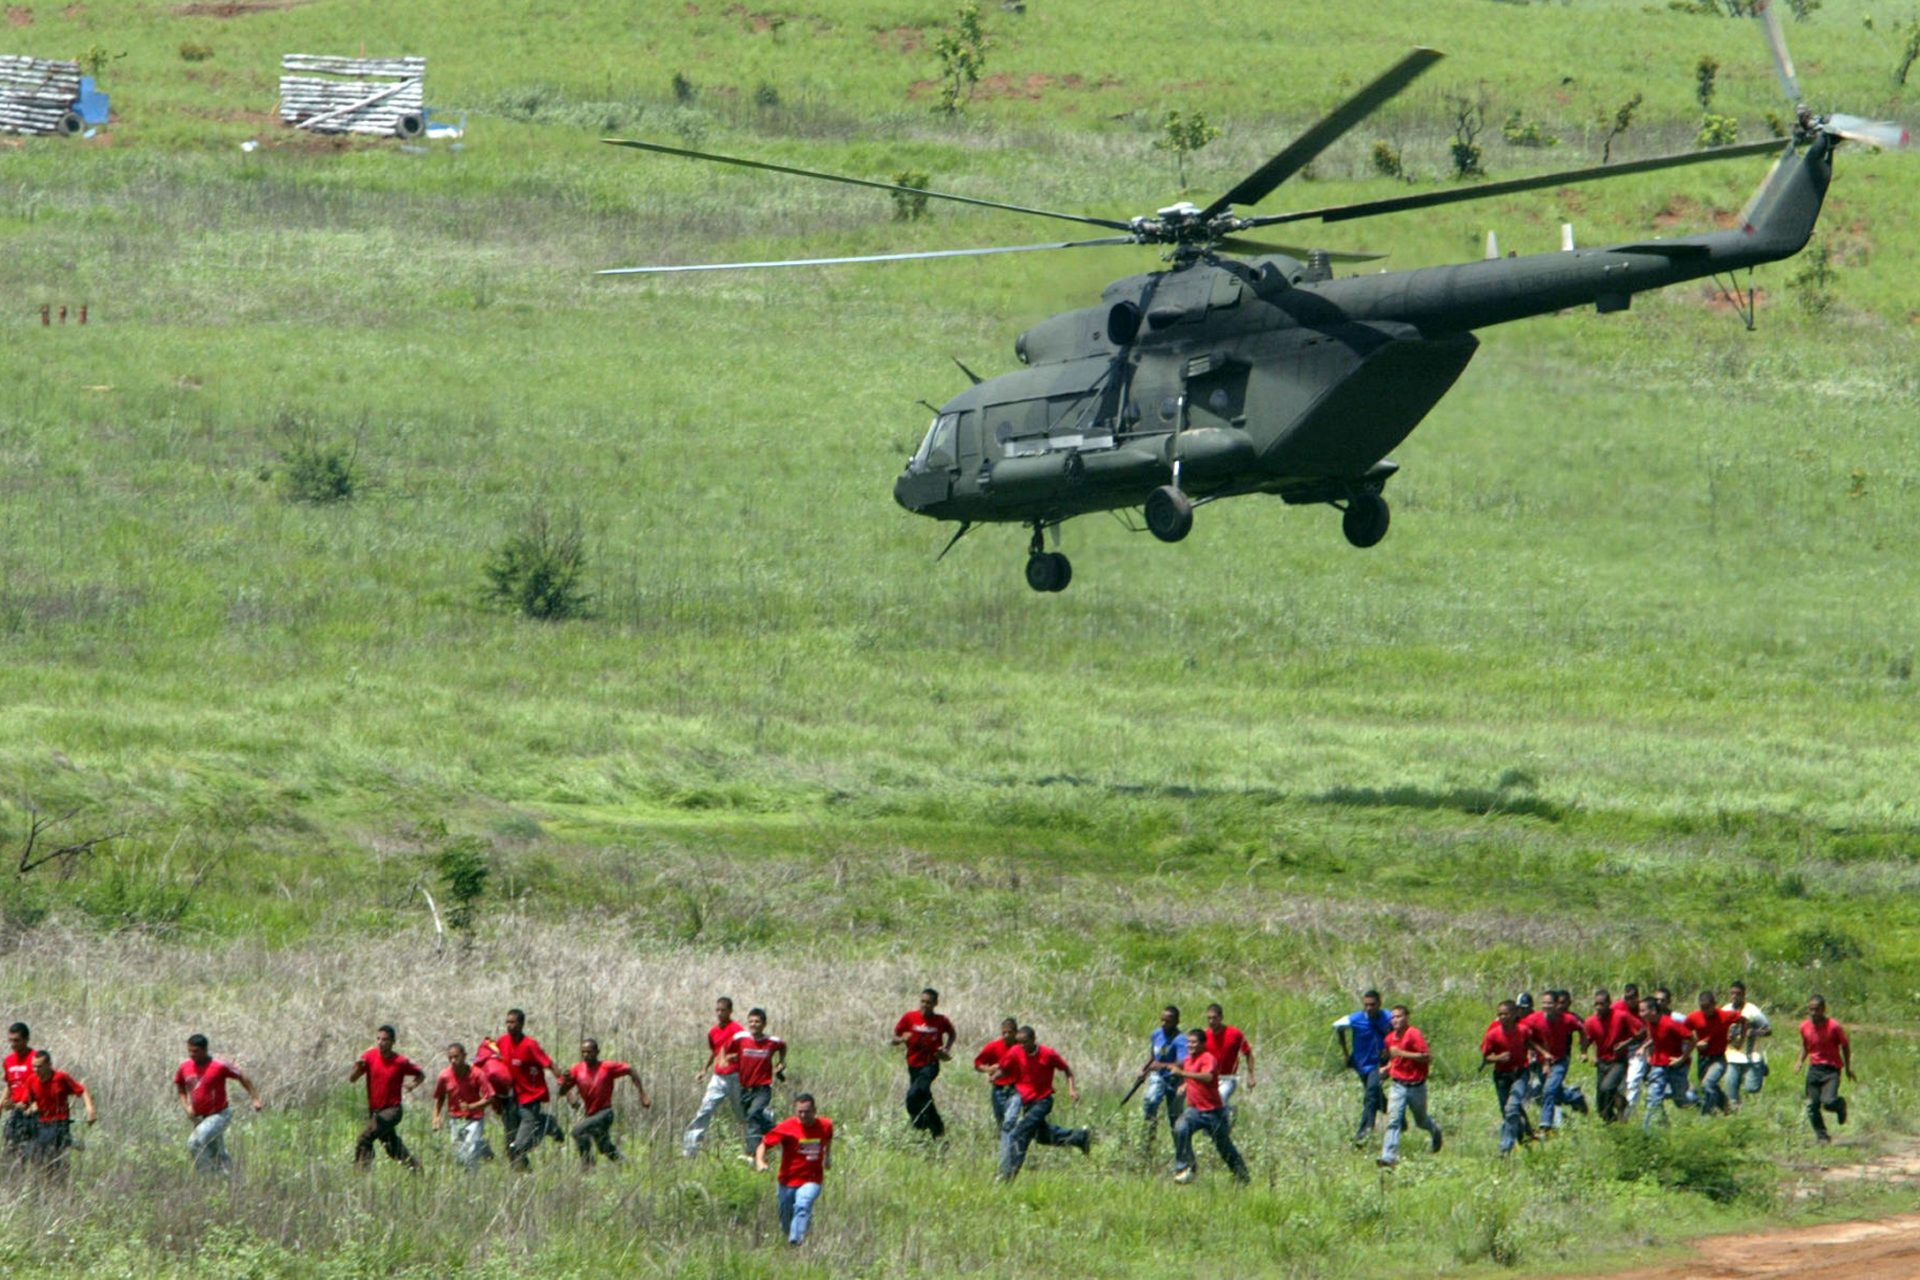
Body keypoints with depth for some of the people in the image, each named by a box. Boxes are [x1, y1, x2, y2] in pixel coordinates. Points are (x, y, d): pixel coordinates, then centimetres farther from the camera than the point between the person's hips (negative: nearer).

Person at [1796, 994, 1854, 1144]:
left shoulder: (1833, 1027, -13)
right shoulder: (1805, 1027, 0)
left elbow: (1845, 1046, 0)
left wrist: (1848, 1068, 2)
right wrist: (1801, 1061, 1)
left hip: (1831, 1069, -4)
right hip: (1814, 1068, 4)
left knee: (1828, 1102, -20)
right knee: (1812, 1105, -3)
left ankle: (1840, 1104, 17)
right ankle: (1821, 1135, 12)